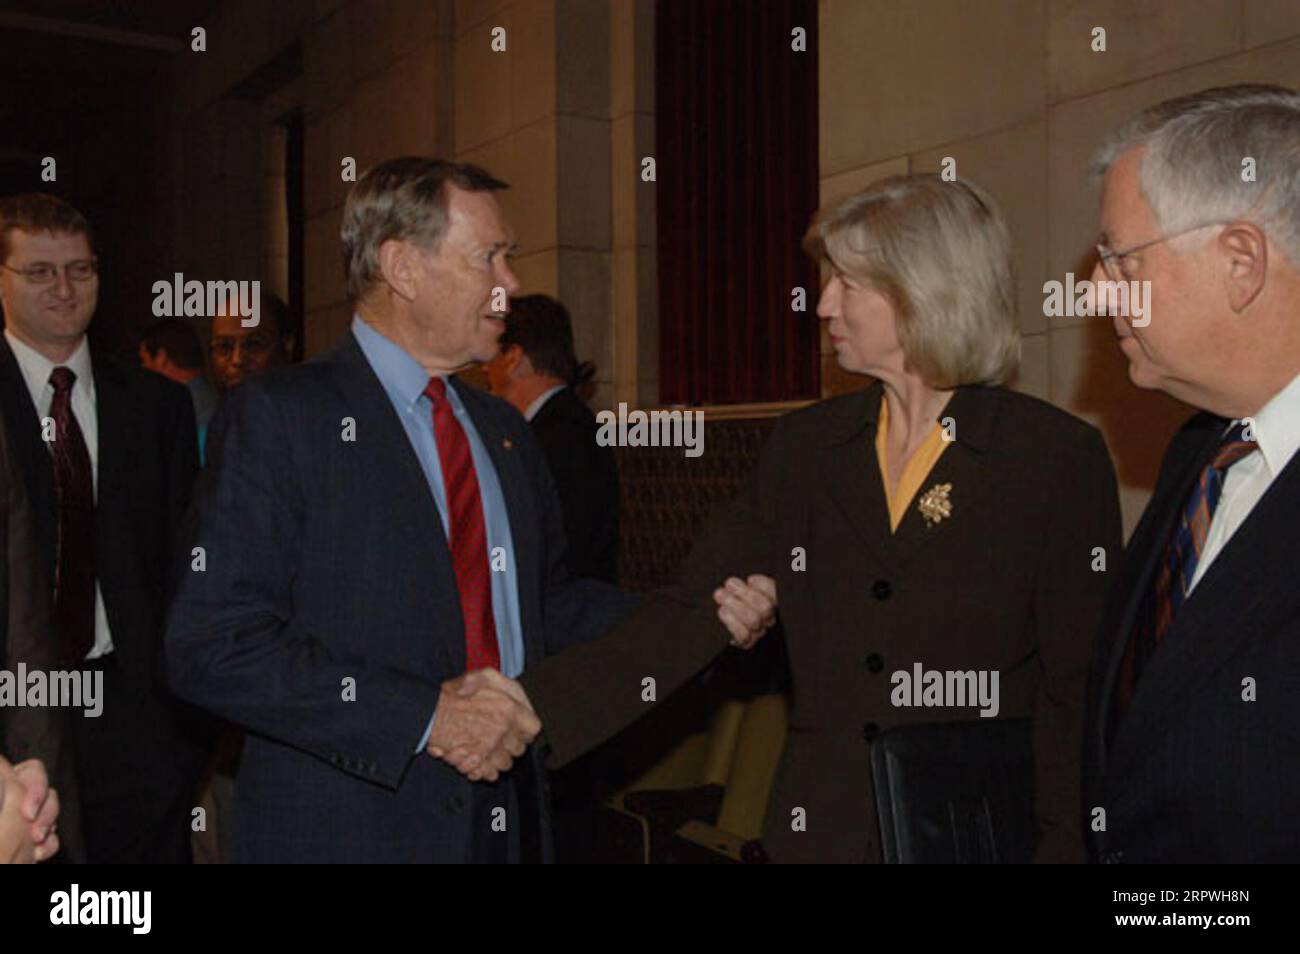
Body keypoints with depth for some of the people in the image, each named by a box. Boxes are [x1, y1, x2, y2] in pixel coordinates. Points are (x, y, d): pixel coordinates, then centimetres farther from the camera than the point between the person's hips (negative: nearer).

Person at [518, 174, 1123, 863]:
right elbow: (689, 619, -4)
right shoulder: (804, 448, 2)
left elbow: (1082, 690, -6)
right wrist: (530, 712, -14)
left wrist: (1060, 844, -16)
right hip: (821, 831, 3)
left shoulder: (1059, 458, -8)